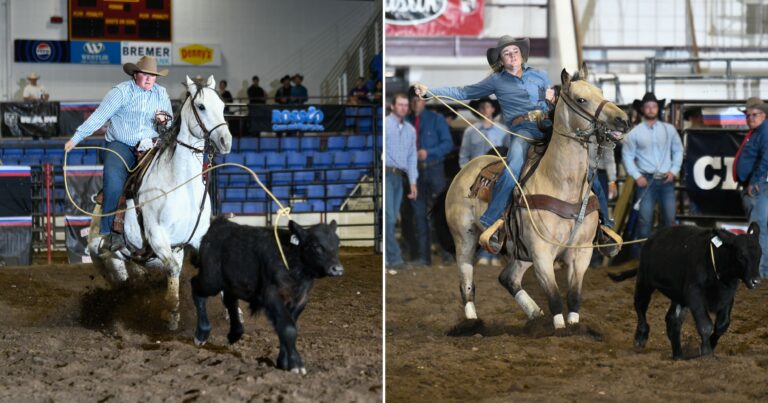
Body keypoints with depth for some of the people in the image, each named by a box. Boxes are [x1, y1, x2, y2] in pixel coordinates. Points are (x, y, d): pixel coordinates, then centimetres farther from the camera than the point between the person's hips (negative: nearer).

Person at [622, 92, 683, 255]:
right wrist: (637, 176, -6)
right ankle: (641, 254, -2)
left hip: (666, 180, 2)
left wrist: (674, 171, 2)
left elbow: (678, 150, 14)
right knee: (645, 219, -6)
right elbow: (627, 156, 3)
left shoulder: (669, 130, 8)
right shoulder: (635, 133, 2)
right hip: (646, 180, -2)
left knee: (669, 218, 4)